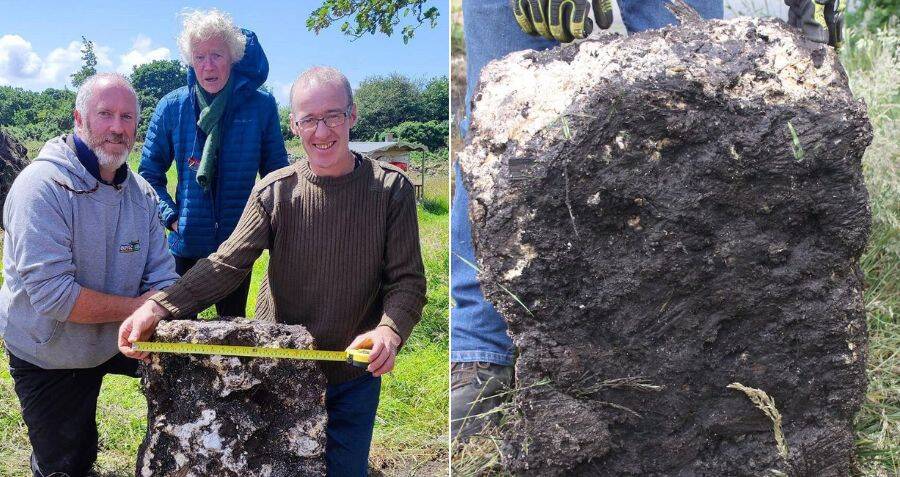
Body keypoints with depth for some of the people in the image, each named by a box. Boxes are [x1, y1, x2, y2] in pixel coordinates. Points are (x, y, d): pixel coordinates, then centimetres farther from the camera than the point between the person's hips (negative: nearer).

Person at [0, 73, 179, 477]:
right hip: (48, 360, -5)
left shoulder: (141, 192, -5)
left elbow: (163, 280, -7)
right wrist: (137, 307, -23)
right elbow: (52, 295, -32)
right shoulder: (42, 186, -25)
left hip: (113, 342, 5)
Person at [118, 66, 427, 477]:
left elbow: (407, 280, -11)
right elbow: (227, 264, -14)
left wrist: (390, 331, -31)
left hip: (355, 376, 0)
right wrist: (159, 307, -29)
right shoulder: (274, 191, -9)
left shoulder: (391, 190, -10)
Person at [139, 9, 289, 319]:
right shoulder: (172, 107, -3)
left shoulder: (261, 106, -5)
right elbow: (149, 174, 5)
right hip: (186, 244, 0)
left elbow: (277, 174, 5)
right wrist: (171, 218, -7)